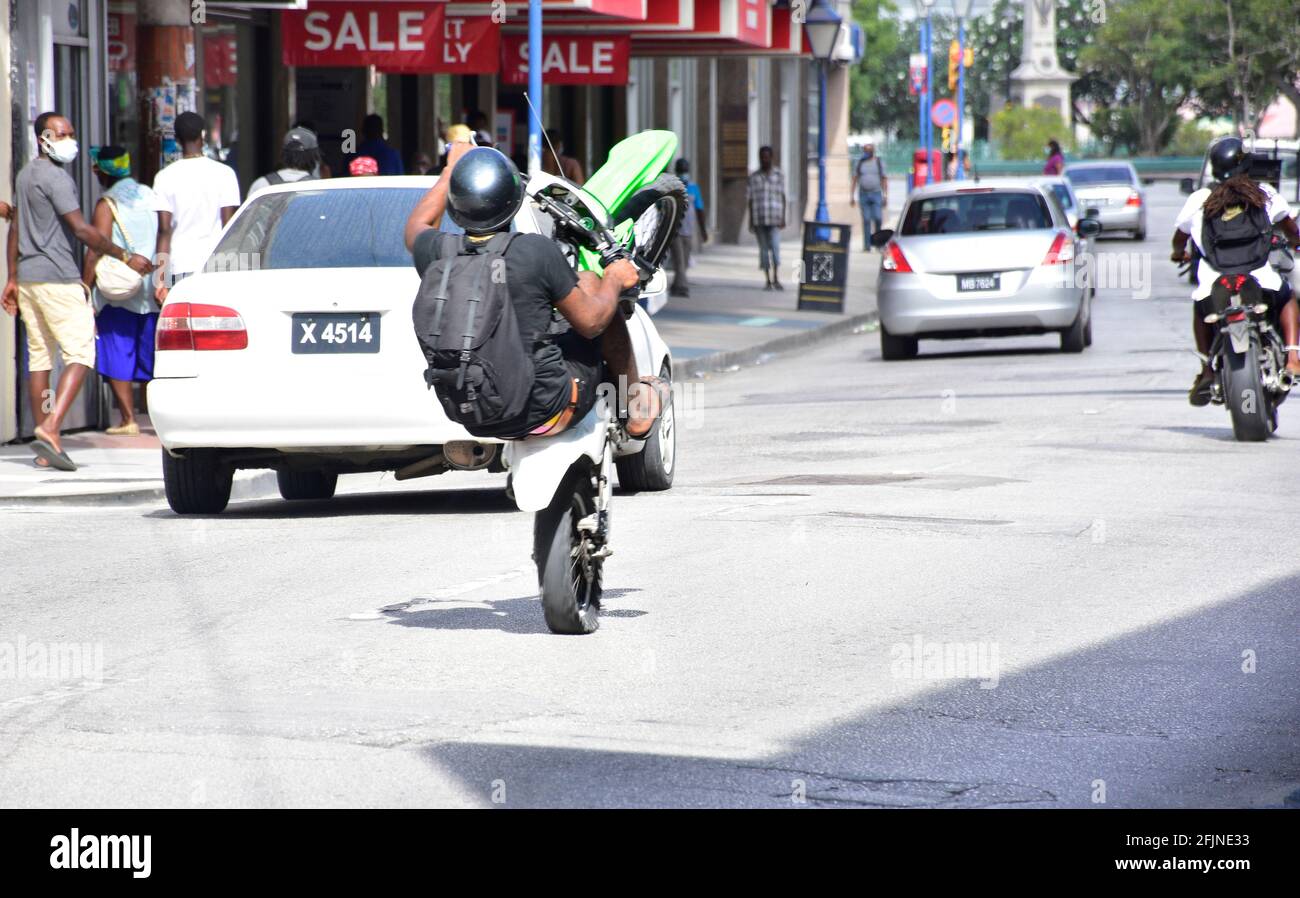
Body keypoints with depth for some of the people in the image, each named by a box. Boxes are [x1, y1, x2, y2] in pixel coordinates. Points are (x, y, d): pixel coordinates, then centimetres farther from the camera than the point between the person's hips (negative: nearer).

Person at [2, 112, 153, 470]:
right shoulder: (55, 177, -12)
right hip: (58, 278, -9)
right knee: (80, 354, -9)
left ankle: (45, 448, 8)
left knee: (39, 358, 8)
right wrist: (125, 256, -11)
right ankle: (50, 428, -24)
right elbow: (81, 229, -16)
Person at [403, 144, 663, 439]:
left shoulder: (437, 253, -12)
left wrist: (450, 170, 29)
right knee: (590, 282, 15)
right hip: (544, 413, -4)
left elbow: (415, 227, 16)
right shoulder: (536, 252, -23)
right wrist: (615, 280, 10)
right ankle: (635, 408, 31)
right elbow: (590, 322, -10)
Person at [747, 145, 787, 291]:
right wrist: (751, 220, 5)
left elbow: (782, 197, 5)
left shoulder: (778, 175, 5)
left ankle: (776, 279, -13)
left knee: (775, 247, -14)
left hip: (774, 218, -2)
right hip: (759, 218, 2)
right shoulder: (754, 177, 9)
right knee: (764, 249, 4)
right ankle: (768, 281, 8)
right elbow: (750, 199, 10)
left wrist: (783, 217, -2)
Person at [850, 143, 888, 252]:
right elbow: (855, 180, 10)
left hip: (876, 194, -1)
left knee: (878, 218, -12)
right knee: (866, 220, -2)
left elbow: (884, 180, 6)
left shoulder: (879, 163, 5)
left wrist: (885, 196, -1)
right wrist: (852, 196, 4)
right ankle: (867, 246, 0)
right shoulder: (860, 163, 8)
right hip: (863, 194, 1)